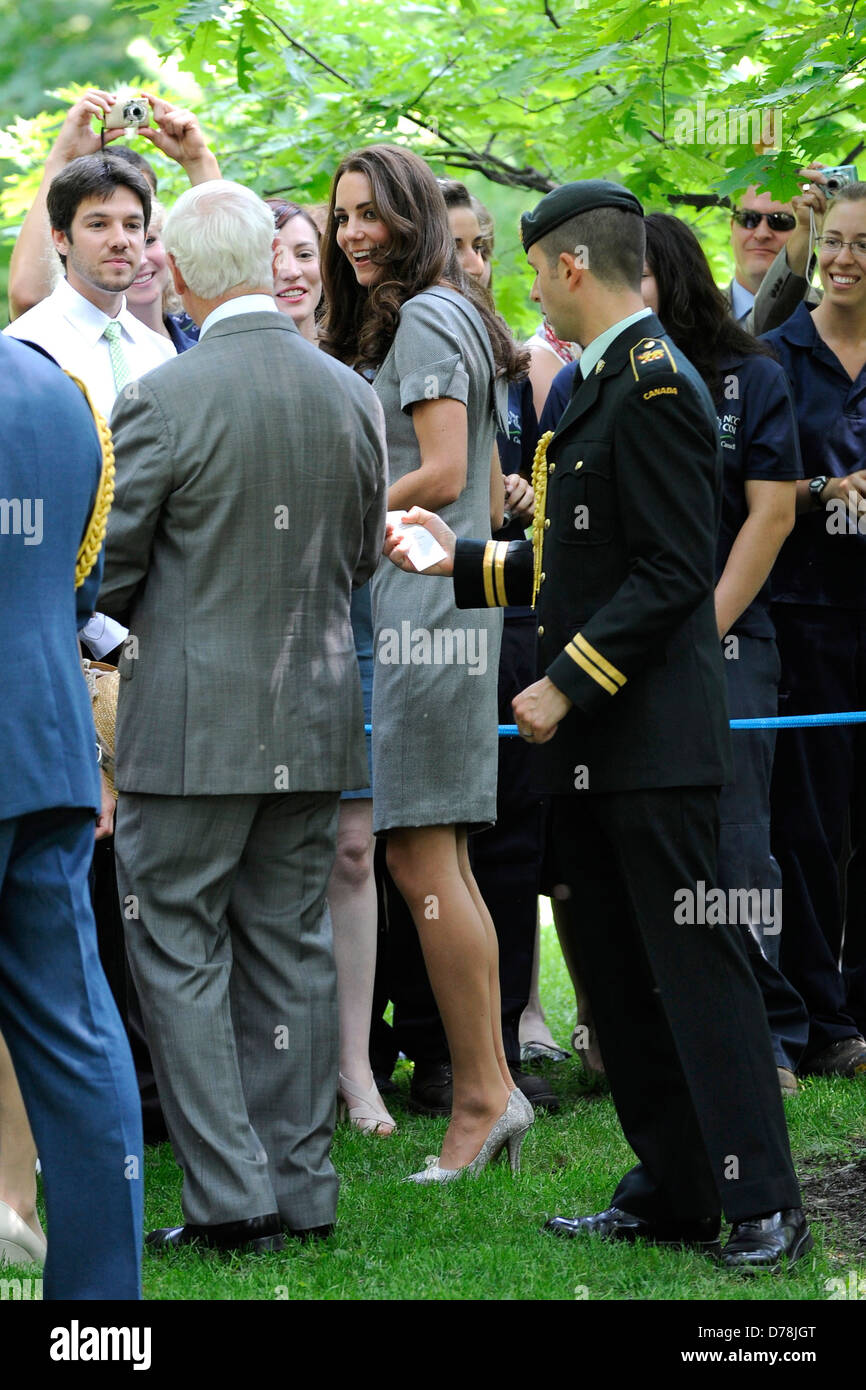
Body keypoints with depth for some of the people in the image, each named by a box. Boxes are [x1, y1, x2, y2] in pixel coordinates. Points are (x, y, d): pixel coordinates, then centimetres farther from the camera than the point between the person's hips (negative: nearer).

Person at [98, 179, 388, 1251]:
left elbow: (106, 569, -8)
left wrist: (126, 622, 12)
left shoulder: (162, 400, -15)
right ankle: (299, 1190, 16)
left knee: (178, 952, 2)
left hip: (193, 722, -5)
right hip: (316, 718, 5)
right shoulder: (352, 397, 2)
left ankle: (233, 1198, -3)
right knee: (289, 949, 13)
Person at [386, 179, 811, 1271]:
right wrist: (465, 561, 20)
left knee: (695, 972, -7)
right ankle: (671, 1193, 19)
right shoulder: (601, 384, 15)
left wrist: (568, 683, -19)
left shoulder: (655, 389, -16)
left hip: (653, 739, -10)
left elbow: (671, 571, -20)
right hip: (592, 746, 10)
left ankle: (763, 1204, -3)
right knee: (616, 977, 12)